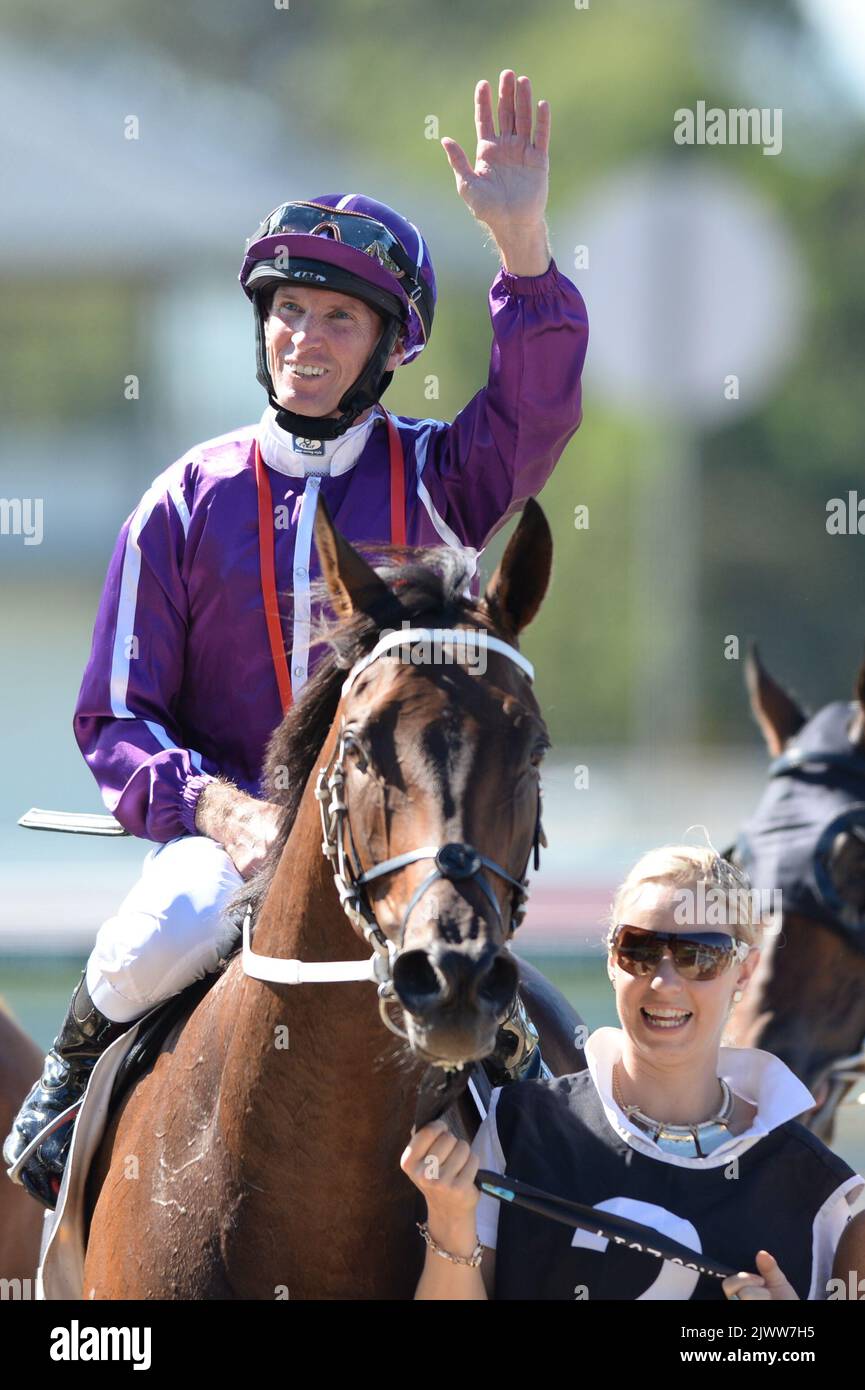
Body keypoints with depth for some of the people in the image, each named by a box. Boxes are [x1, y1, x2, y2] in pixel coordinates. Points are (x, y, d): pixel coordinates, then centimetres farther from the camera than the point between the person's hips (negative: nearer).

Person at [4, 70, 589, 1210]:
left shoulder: (437, 480, 6)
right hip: (224, 826, 0)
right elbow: (115, 719, 3)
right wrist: (220, 807, -16)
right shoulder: (190, 502, 5)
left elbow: (537, 408, -16)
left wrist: (521, 240, -30)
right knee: (174, 927, -32)